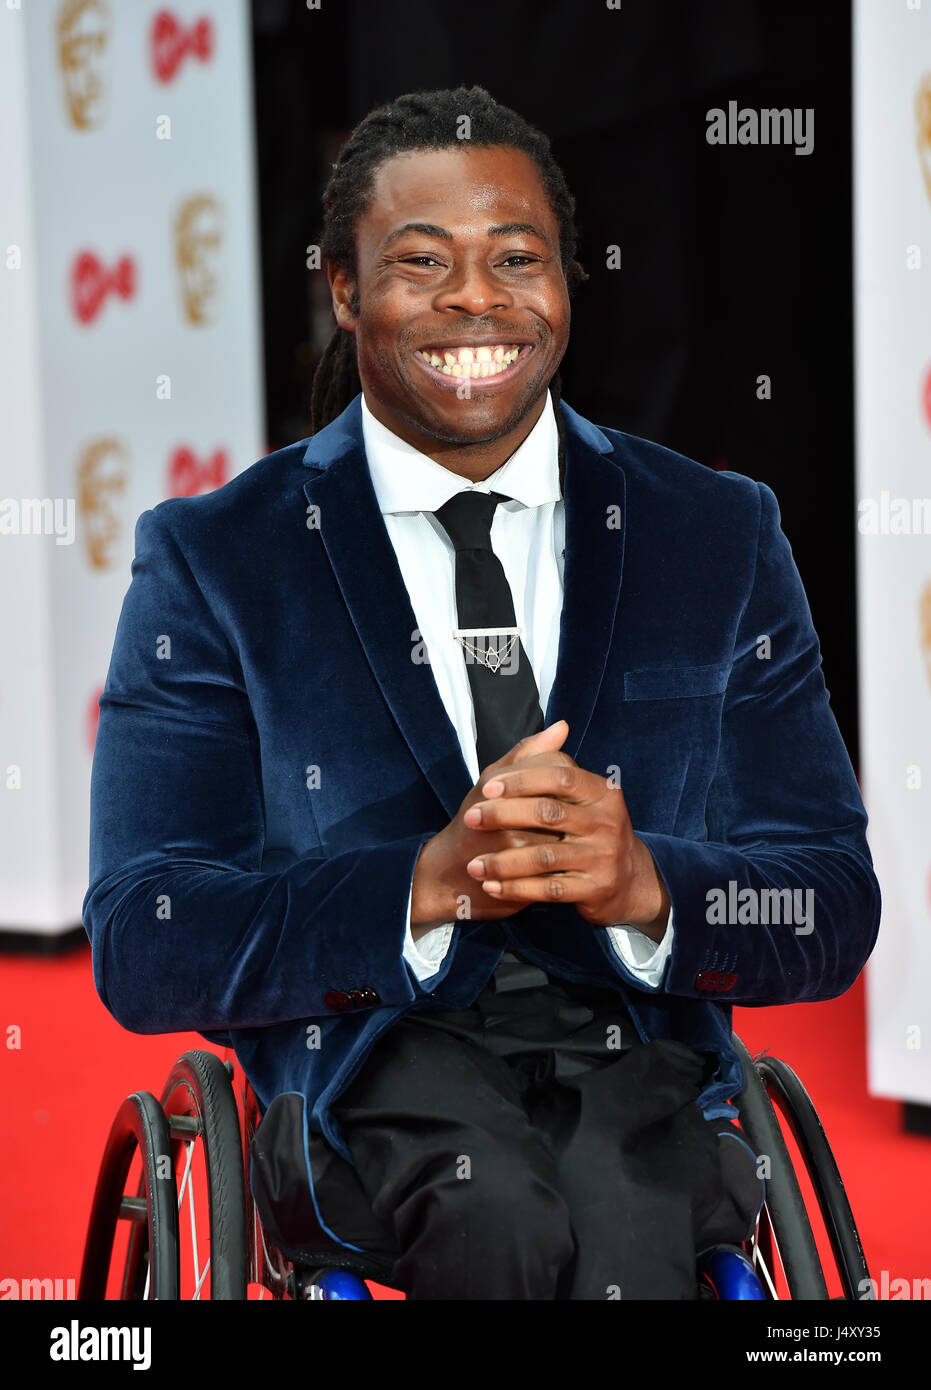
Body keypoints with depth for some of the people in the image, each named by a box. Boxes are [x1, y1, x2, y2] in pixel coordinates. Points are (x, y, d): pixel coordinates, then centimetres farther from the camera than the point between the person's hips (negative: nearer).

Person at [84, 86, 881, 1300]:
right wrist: (426, 887, -20)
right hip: (370, 1059, -1)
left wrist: (644, 882, -17)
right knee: (504, 1219, -34)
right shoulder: (213, 561, 5)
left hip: (640, 1054, 1)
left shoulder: (721, 538, 11)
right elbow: (142, 949, -3)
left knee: (625, 1236, -33)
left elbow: (832, 915, 6)